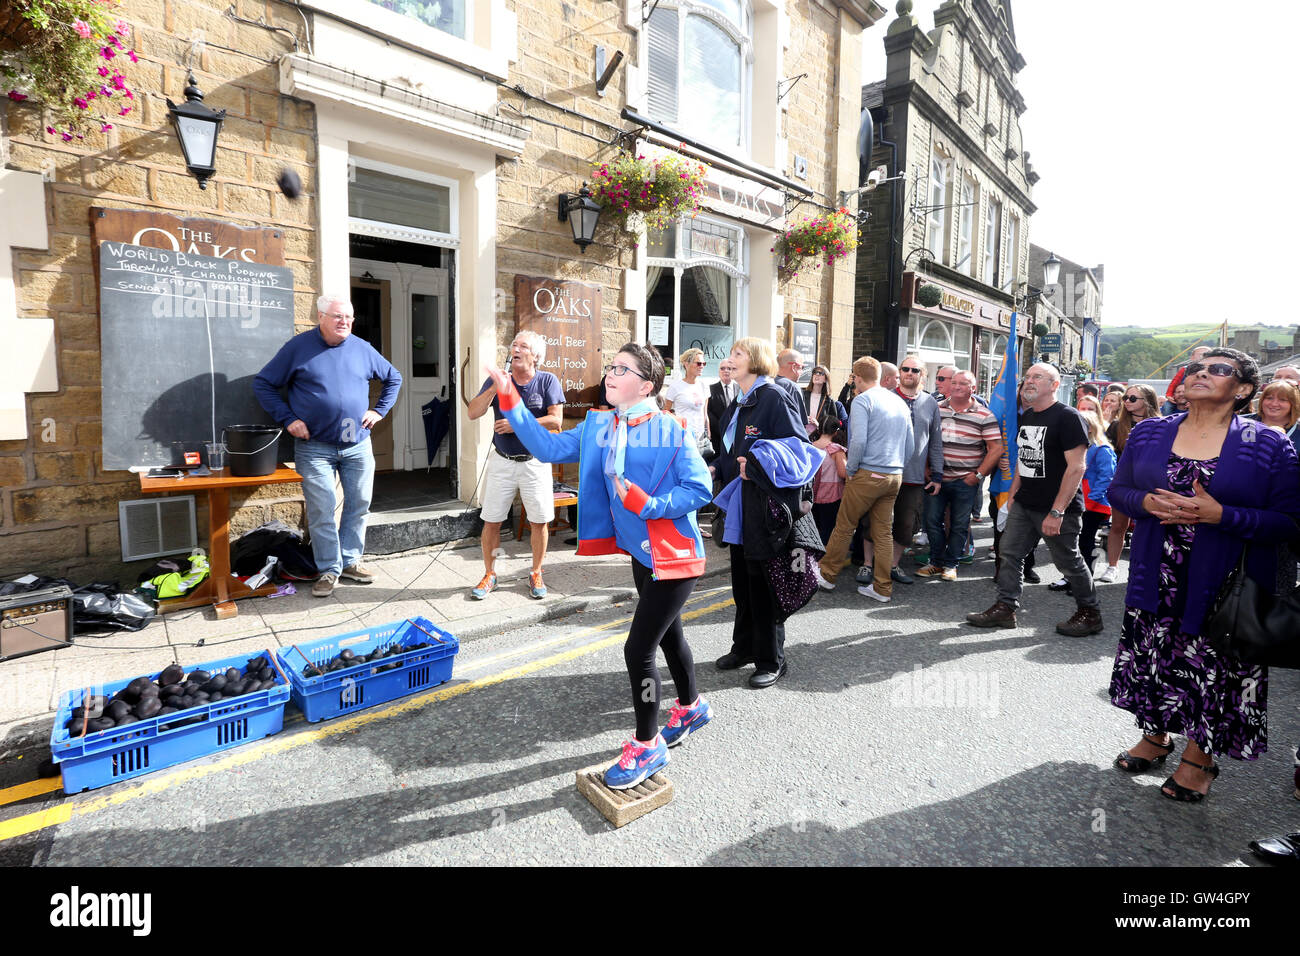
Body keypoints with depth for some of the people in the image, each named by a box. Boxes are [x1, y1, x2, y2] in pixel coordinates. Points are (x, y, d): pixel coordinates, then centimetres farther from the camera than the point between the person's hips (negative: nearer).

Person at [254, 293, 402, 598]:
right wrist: (287, 418, -6)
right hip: (315, 449, -3)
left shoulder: (362, 349, 6)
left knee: (359, 506, 8)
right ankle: (329, 569, 12)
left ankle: (350, 560, 23)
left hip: (358, 446, 3)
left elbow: (394, 378, 18)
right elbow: (263, 383, 3)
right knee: (321, 513, -1)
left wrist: (379, 410, 7)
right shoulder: (298, 347, -2)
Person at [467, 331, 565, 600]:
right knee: (491, 521, 5)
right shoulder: (497, 380, 0)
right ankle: (489, 575, 22)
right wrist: (495, 387, -21)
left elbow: (556, 419, -14)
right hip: (501, 461, 2)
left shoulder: (547, 381, -5)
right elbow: (473, 413, -8)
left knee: (539, 522, 4)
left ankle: (536, 575, 22)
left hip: (535, 461, -1)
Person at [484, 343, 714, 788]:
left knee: (638, 649, -6)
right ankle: (691, 707, 50)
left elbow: (700, 489, -18)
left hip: (674, 555, -7)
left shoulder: (670, 431, -18)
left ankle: (647, 745, 17)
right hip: (641, 552, 8)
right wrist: (510, 400, -6)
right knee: (667, 635, 24)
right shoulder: (598, 427, 2)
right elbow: (548, 447, -2)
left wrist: (647, 505, -27)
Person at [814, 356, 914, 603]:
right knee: (883, 531, 10)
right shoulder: (900, 403, 14)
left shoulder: (862, 400, -9)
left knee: (844, 526, 5)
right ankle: (882, 588, 14)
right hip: (895, 476, 7)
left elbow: (858, 441, -19)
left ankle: (826, 574, 17)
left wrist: (850, 470, -7)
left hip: (868, 475, -7)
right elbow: (910, 446, 16)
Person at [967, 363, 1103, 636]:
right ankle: (1005, 608, 16)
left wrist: (1057, 512, -22)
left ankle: (1090, 614, 24)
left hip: (1057, 508, -7)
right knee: (1010, 554, 7)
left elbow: (1076, 467, -19)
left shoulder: (1067, 417, -14)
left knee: (1069, 562, 5)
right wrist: (1012, 495, 14)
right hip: (1024, 504, 8)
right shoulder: (1026, 417, 11)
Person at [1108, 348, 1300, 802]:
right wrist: (1148, 503, -13)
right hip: (1156, 580, 3)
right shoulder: (1148, 434, 3)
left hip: (1223, 586, -2)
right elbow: (1118, 488, 9)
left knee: (1213, 670, 9)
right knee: (1153, 659, 14)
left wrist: (1219, 514, -23)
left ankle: (1199, 756, 32)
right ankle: (1156, 736, 37)